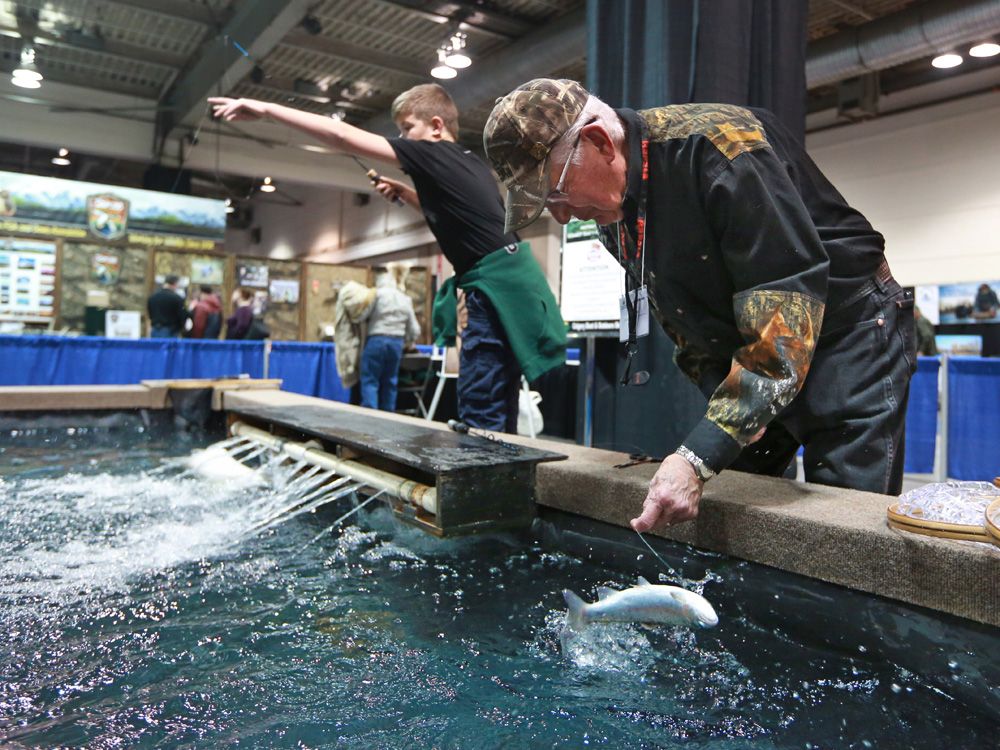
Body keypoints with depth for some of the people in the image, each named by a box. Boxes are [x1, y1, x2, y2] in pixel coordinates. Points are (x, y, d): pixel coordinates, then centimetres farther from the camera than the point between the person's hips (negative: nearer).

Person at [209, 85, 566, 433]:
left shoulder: (434, 155, -7)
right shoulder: (470, 164, 19)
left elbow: (343, 136, -9)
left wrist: (266, 109, -5)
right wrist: (404, 192, 23)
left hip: (497, 289, -10)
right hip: (510, 283, 10)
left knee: (479, 421, -8)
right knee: (496, 418, 14)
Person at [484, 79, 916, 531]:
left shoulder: (717, 145, -28)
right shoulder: (611, 208, -3)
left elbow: (786, 313, -33)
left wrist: (698, 457, -38)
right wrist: (728, 404, -8)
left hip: (849, 334, -6)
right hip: (744, 357, 7)